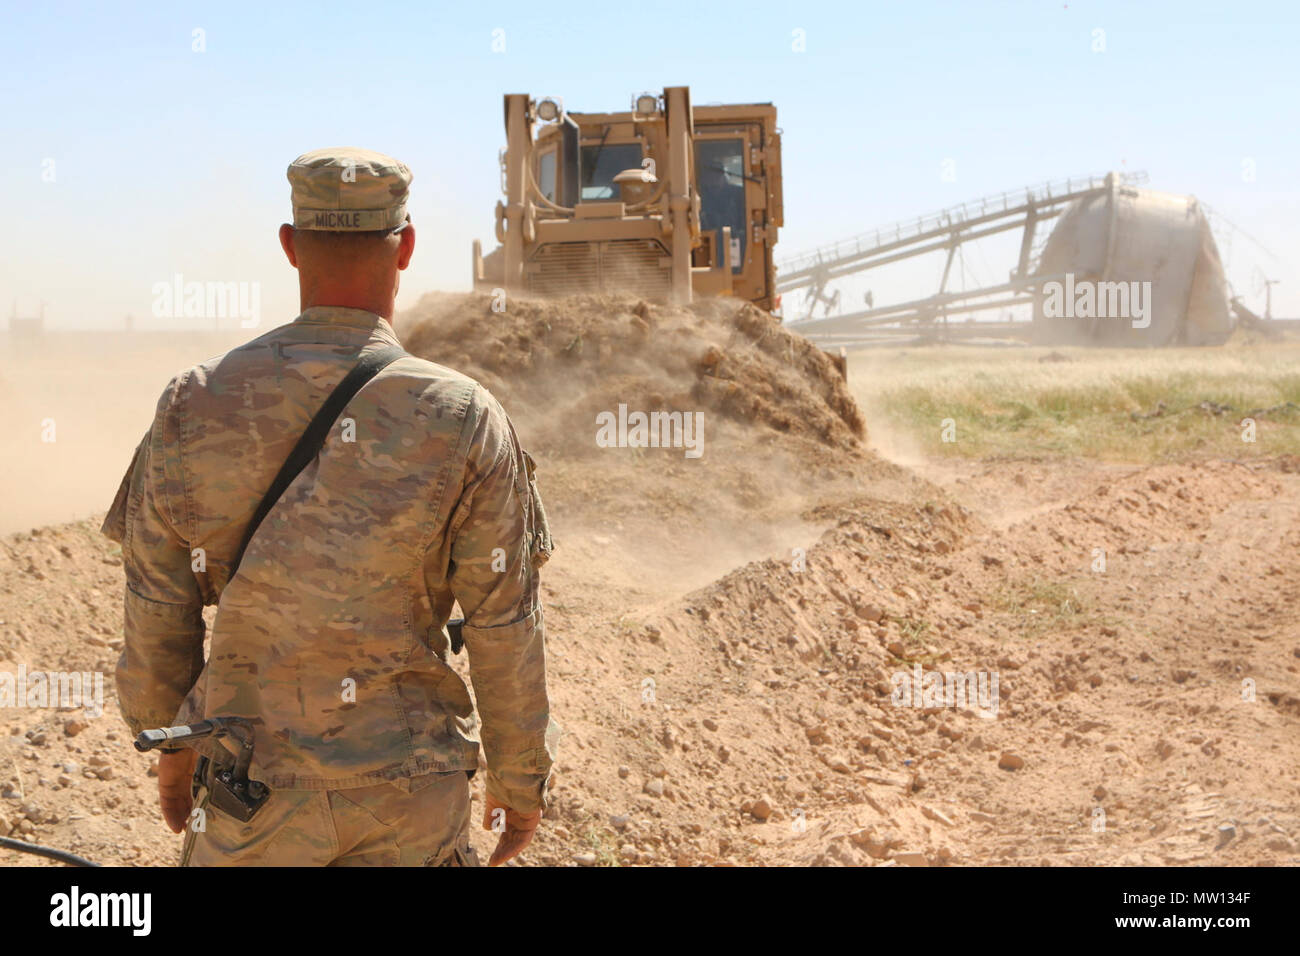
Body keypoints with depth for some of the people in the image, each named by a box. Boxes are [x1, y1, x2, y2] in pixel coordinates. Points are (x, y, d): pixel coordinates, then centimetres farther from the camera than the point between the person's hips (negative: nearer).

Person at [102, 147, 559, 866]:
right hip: (411, 800, -1)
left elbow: (157, 614, 1)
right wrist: (522, 780, 8)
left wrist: (169, 745, 17)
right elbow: (504, 631, -6)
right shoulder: (463, 420, -12)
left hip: (251, 787, 2)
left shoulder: (194, 407, -7)